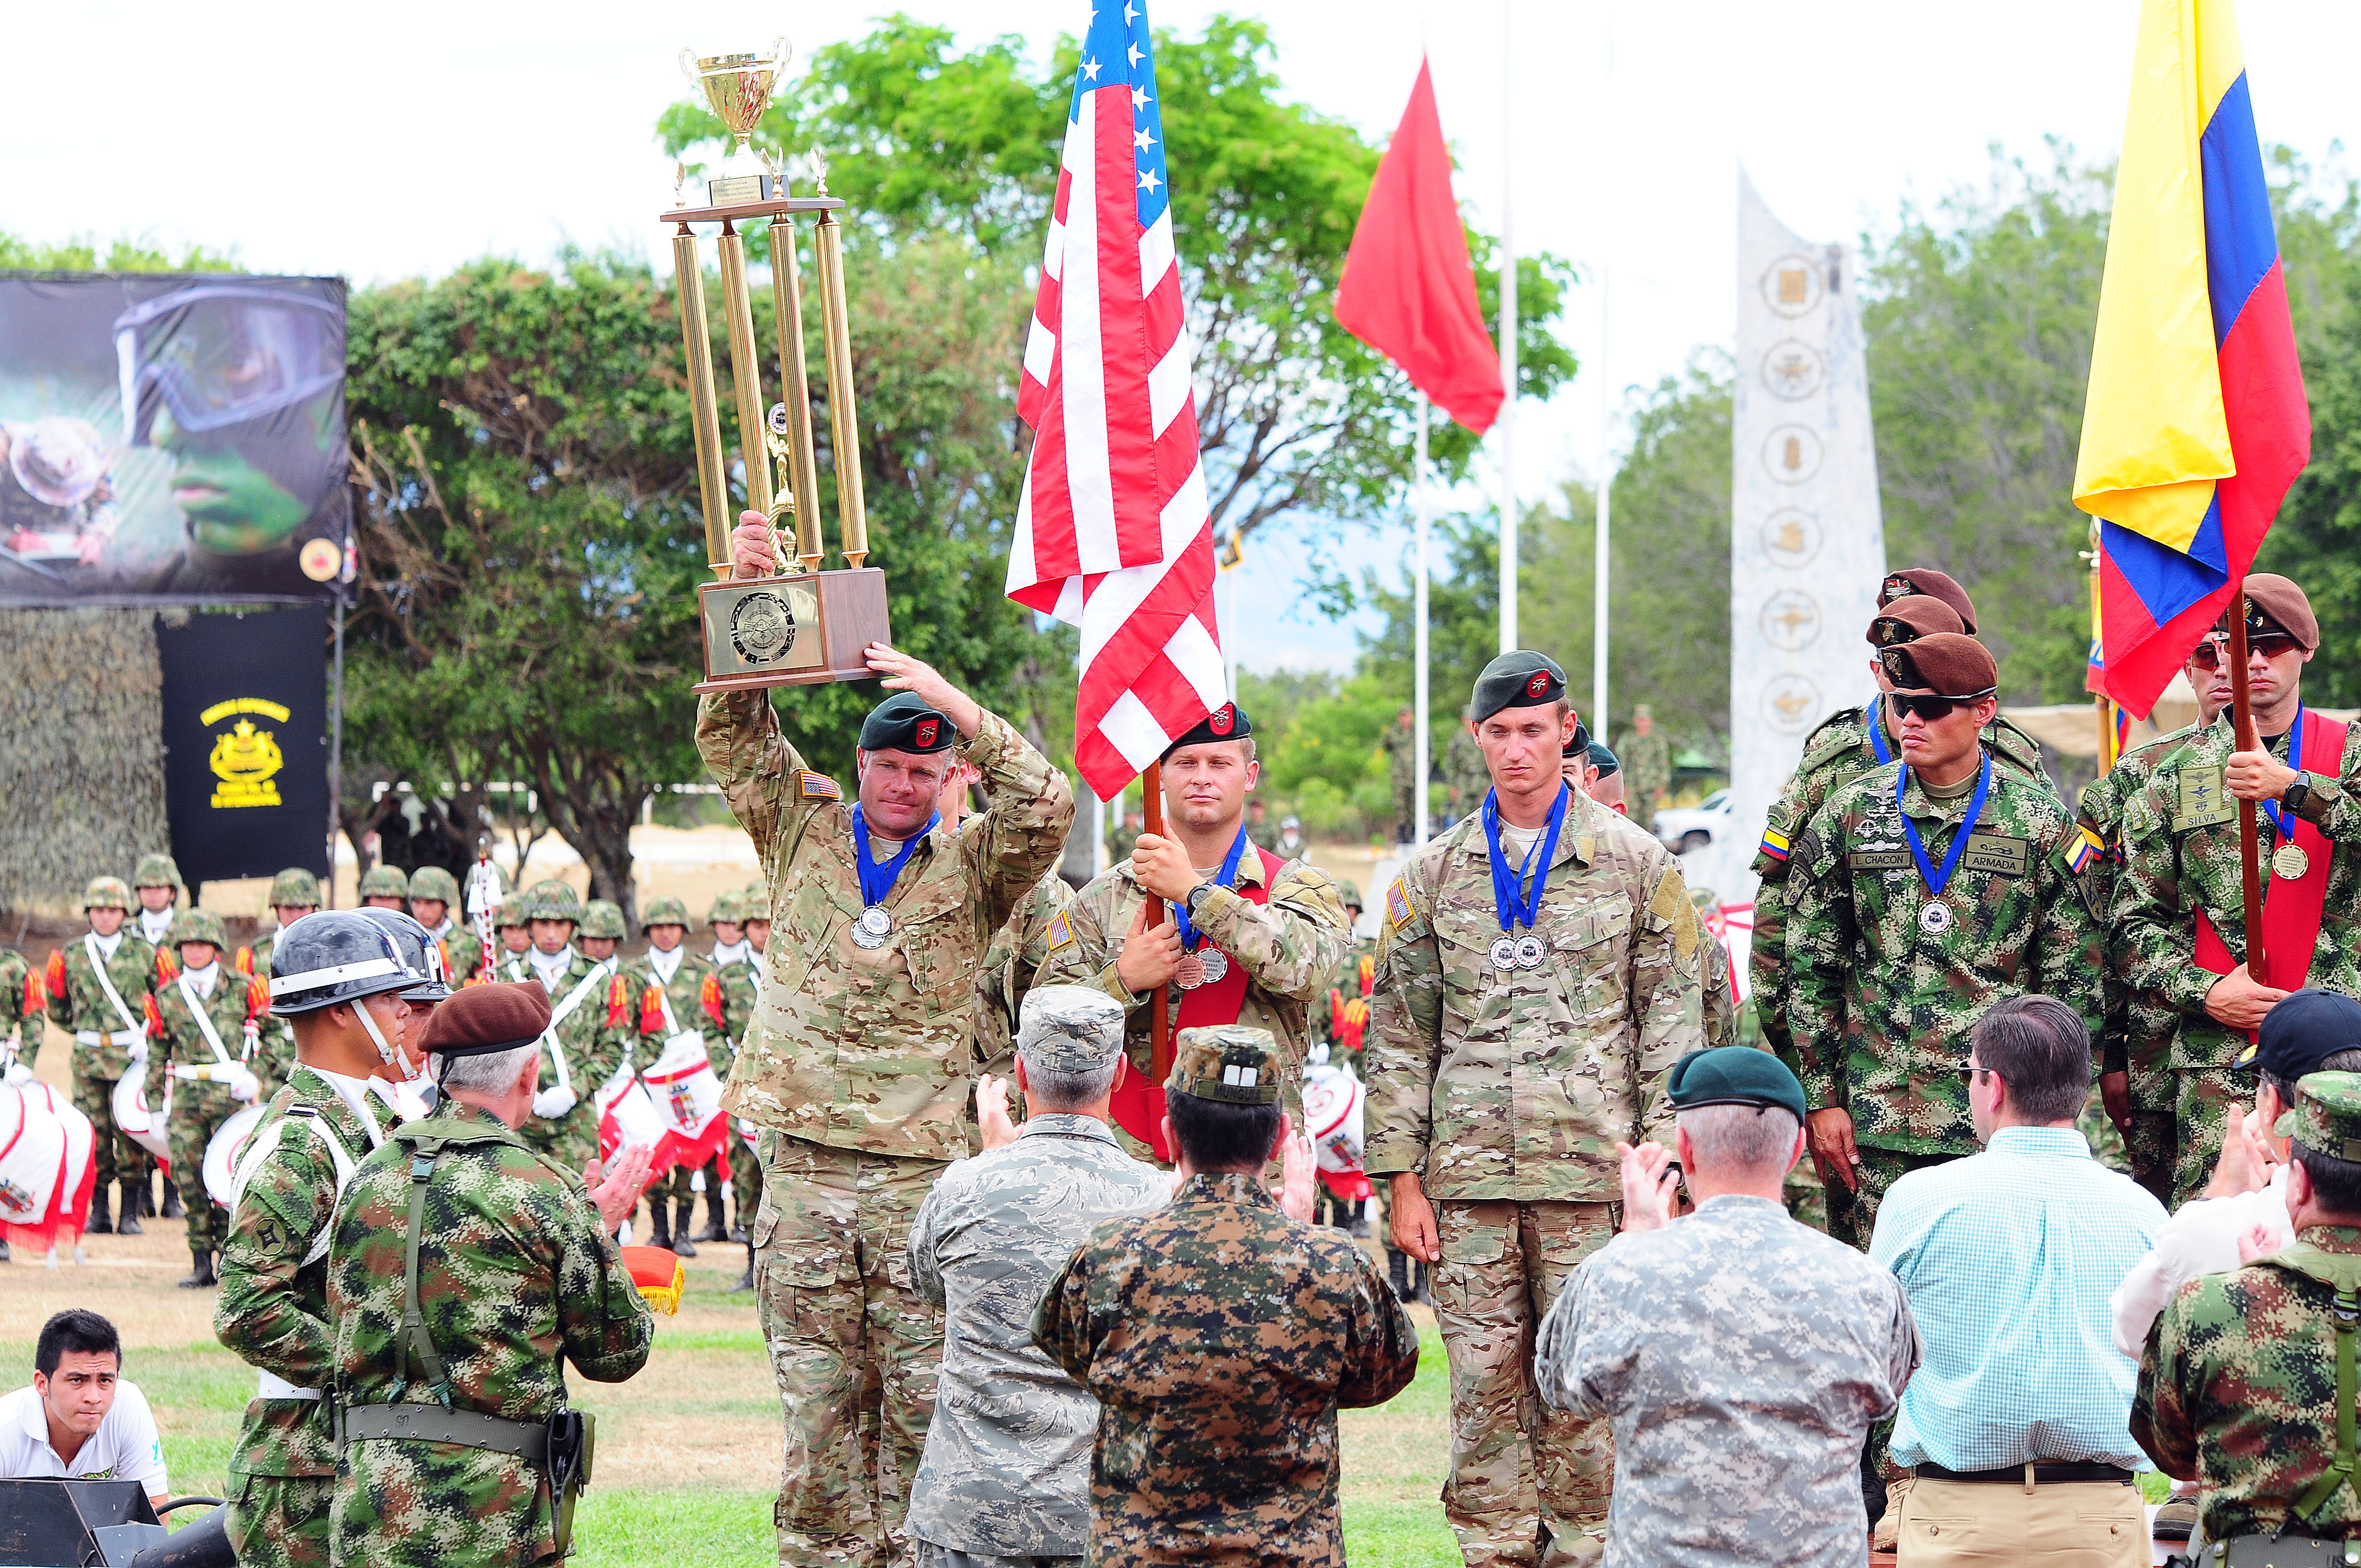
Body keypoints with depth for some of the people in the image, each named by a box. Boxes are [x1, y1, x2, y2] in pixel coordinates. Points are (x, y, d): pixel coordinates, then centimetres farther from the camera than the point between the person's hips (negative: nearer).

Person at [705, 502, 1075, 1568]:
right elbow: (732, 732, 7)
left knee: (926, 1400, -2)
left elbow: (1046, 807, -8)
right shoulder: (804, 833, 12)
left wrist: (952, 703, -12)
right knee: (819, 1404, 2)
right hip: (805, 1169, 1)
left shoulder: (969, 868, 8)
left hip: (925, 1172, -1)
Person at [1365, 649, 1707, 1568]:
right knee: (1484, 1384, 2)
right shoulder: (1434, 876, 11)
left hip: (1592, 1172, -2)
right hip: (1469, 1175, 2)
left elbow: (1672, 1025, 5)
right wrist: (1401, 1179, 5)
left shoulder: (1636, 864, 5)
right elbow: (1399, 1036, 12)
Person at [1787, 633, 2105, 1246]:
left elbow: (2073, 984, 6)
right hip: (1873, 1121, 1)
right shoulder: (1849, 815, 6)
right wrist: (1821, 1098, 3)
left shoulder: (2042, 826, 3)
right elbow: (1811, 971, 8)